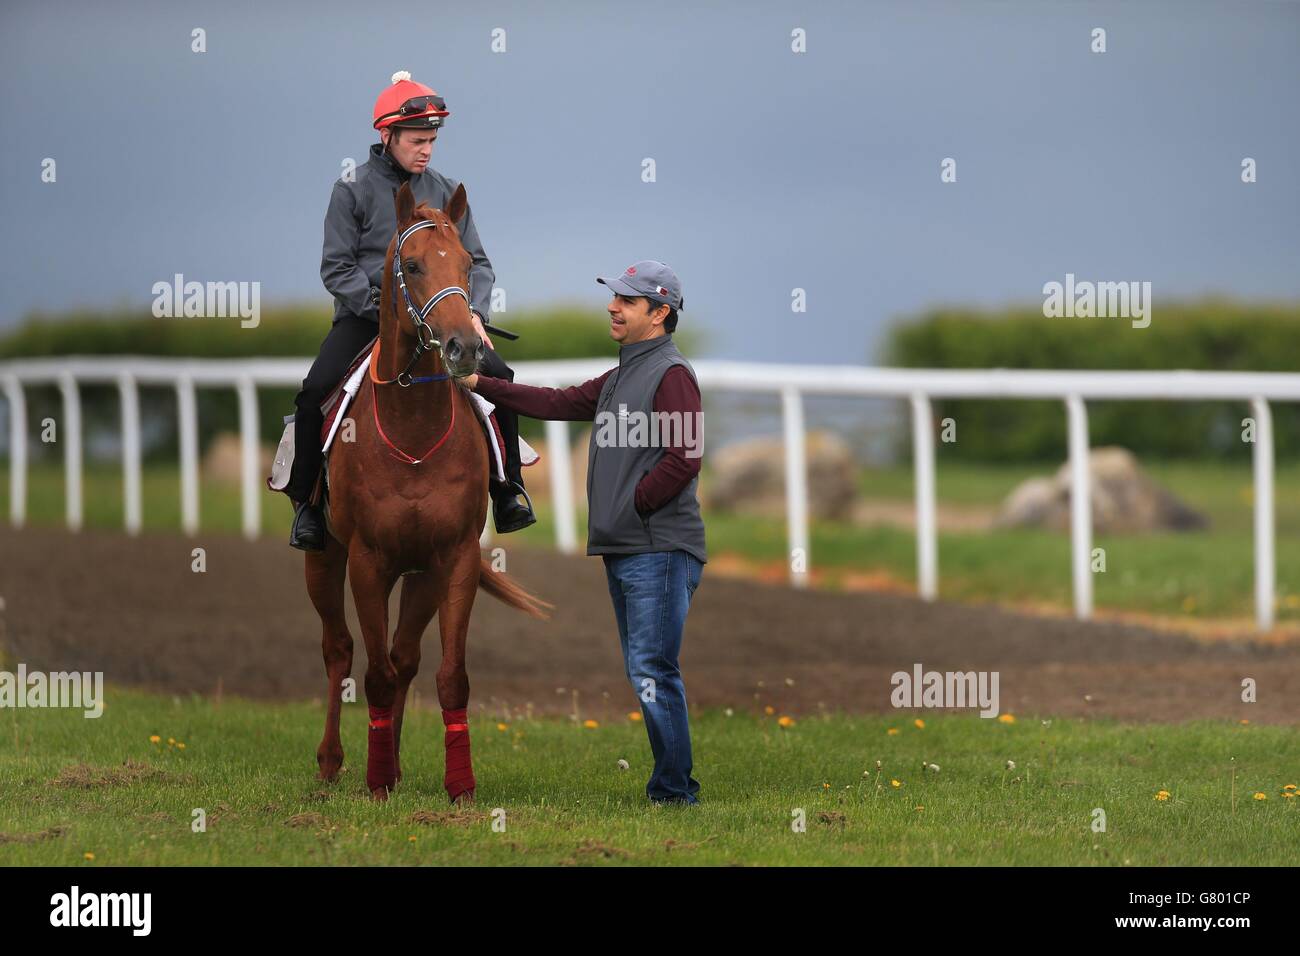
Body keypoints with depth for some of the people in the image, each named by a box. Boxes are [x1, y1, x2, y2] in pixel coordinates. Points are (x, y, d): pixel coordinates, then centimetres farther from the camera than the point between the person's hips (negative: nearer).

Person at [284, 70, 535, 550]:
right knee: (315, 392, -25)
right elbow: (336, 268, -7)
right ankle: (306, 503, -9)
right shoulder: (353, 190, -4)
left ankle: (507, 493, -1)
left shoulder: (446, 192, 7)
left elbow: (476, 262, 9)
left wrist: (475, 312, -10)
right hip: (364, 316, -3)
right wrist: (383, 310, -19)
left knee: (499, 377, -13)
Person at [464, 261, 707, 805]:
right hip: (621, 551, 10)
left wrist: (631, 505, -13)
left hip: (659, 551, -10)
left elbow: (685, 457, -19)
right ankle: (670, 785, 15)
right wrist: (479, 384, 18)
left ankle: (674, 791, -8)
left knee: (652, 671, -11)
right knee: (644, 673, 11)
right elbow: (557, 404, 21)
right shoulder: (619, 378, 20)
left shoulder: (671, 374, -10)